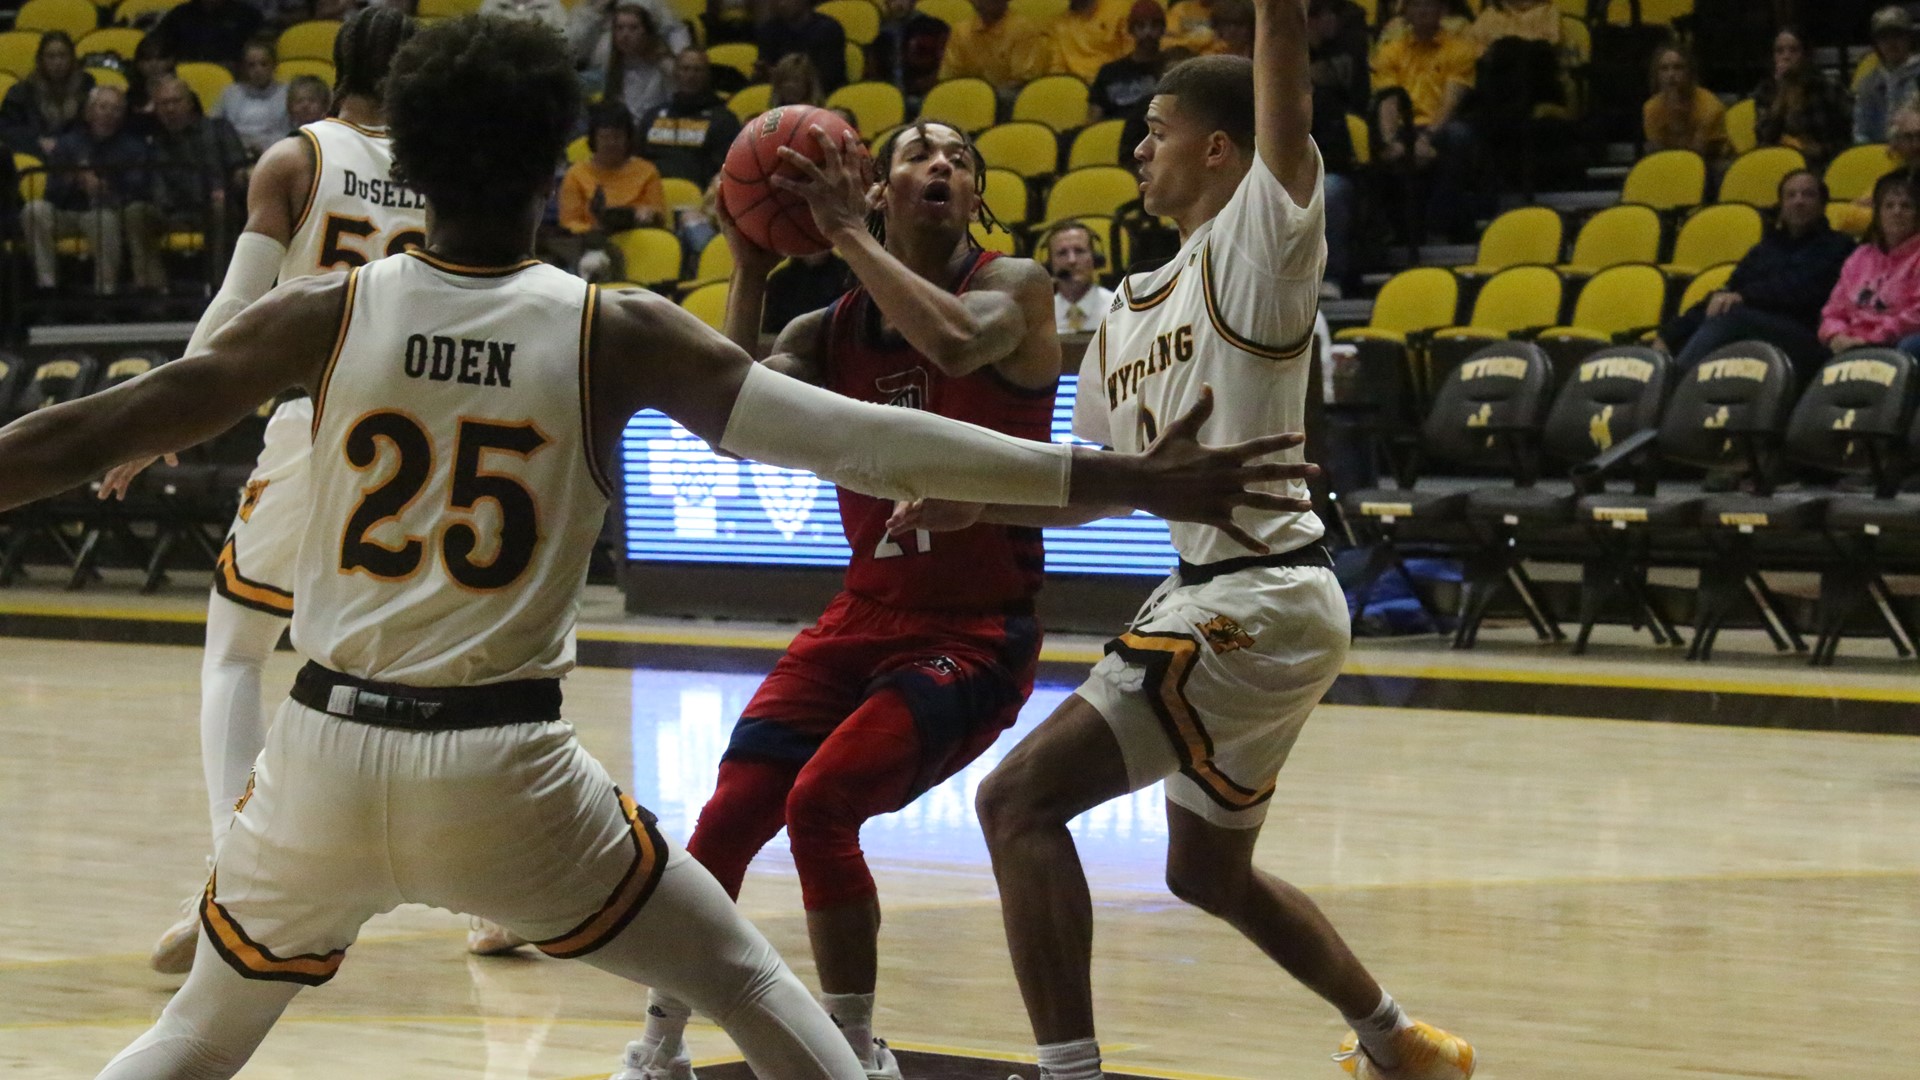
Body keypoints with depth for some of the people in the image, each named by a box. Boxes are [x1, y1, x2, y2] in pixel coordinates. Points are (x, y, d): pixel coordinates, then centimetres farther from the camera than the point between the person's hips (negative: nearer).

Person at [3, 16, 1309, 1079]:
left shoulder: (325, 316, -1)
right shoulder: (615, 334, -5)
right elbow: (859, 440, -11)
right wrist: (1122, 480, -10)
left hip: (328, 752, 2)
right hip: (504, 771, -2)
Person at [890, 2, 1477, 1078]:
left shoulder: (1260, 241, -8)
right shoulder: (1132, 311, 17)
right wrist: (972, 503, 10)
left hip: (1258, 603, -10)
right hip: (1225, 596, 10)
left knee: (1020, 797, -16)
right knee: (1211, 872, 25)